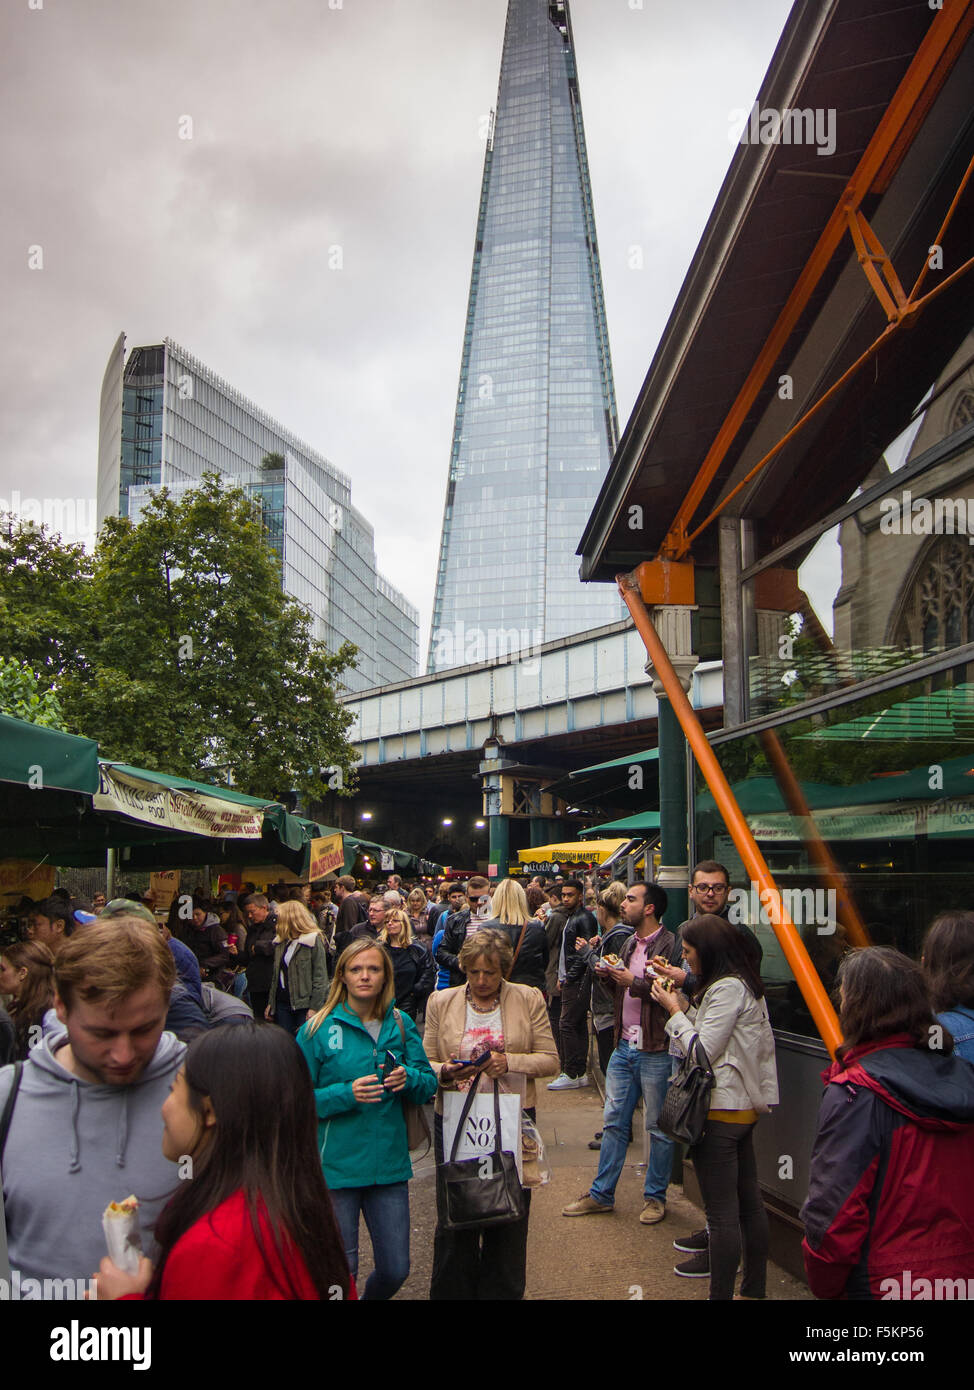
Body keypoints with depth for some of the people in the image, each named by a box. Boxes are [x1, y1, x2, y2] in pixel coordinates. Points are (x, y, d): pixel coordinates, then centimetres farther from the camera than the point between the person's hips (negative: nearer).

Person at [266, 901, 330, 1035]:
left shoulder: (314, 940, -6)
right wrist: (270, 1003, 13)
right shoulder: (280, 942, 15)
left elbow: (320, 977, -11)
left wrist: (314, 1007, -16)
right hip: (282, 1003, 6)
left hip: (304, 1005, -6)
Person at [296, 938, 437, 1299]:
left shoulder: (401, 1025, 5)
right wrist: (347, 1094, -20)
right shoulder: (319, 1029, -4)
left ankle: (370, 1298, 41)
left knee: (395, 1270, 11)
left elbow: (428, 1085, 7)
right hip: (337, 1164, -3)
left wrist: (408, 1078, -15)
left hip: (389, 1162, 3)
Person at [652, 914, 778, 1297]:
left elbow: (703, 1050, -19)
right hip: (745, 1106, 10)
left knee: (721, 1212, -2)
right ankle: (754, 1288, 27)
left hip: (721, 1110, -10)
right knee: (749, 1204, 17)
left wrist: (674, 1011, -8)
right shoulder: (744, 984, 13)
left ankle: (721, 1293, 5)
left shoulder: (727, 988, -17)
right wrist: (685, 1005, 7)